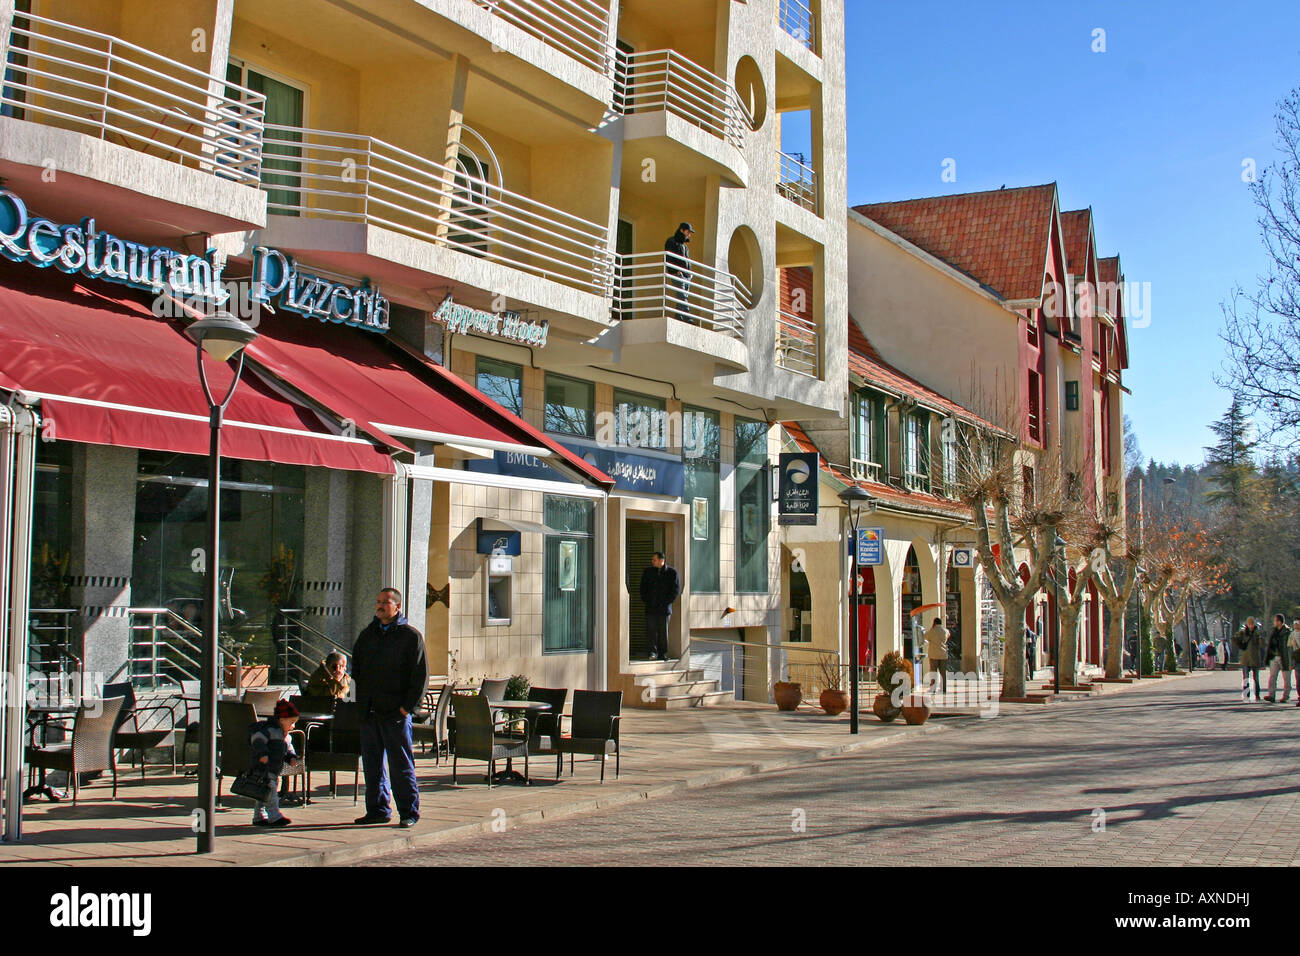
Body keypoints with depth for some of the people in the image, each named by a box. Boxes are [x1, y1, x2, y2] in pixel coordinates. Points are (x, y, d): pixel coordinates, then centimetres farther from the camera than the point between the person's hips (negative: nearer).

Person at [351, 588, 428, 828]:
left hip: (396, 712, -6)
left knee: (401, 764, -4)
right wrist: (362, 700, 11)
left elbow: (421, 675, -5)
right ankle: (377, 810, 18)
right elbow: (356, 666, 24)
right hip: (369, 712, 6)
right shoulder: (367, 635, 15)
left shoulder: (411, 636, -2)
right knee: (372, 763, 9)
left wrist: (408, 707, -12)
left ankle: (409, 812, 2)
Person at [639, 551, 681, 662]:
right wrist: (645, 600, 1)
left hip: (664, 608, -2)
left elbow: (676, 589, 0)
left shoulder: (672, 572, 1)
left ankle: (663, 654, 11)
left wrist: (666, 602, -7)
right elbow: (643, 588, 15)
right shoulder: (648, 572, 9)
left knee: (663, 632, 3)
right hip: (650, 608, 2)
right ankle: (653, 652, 7)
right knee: (650, 631, -5)